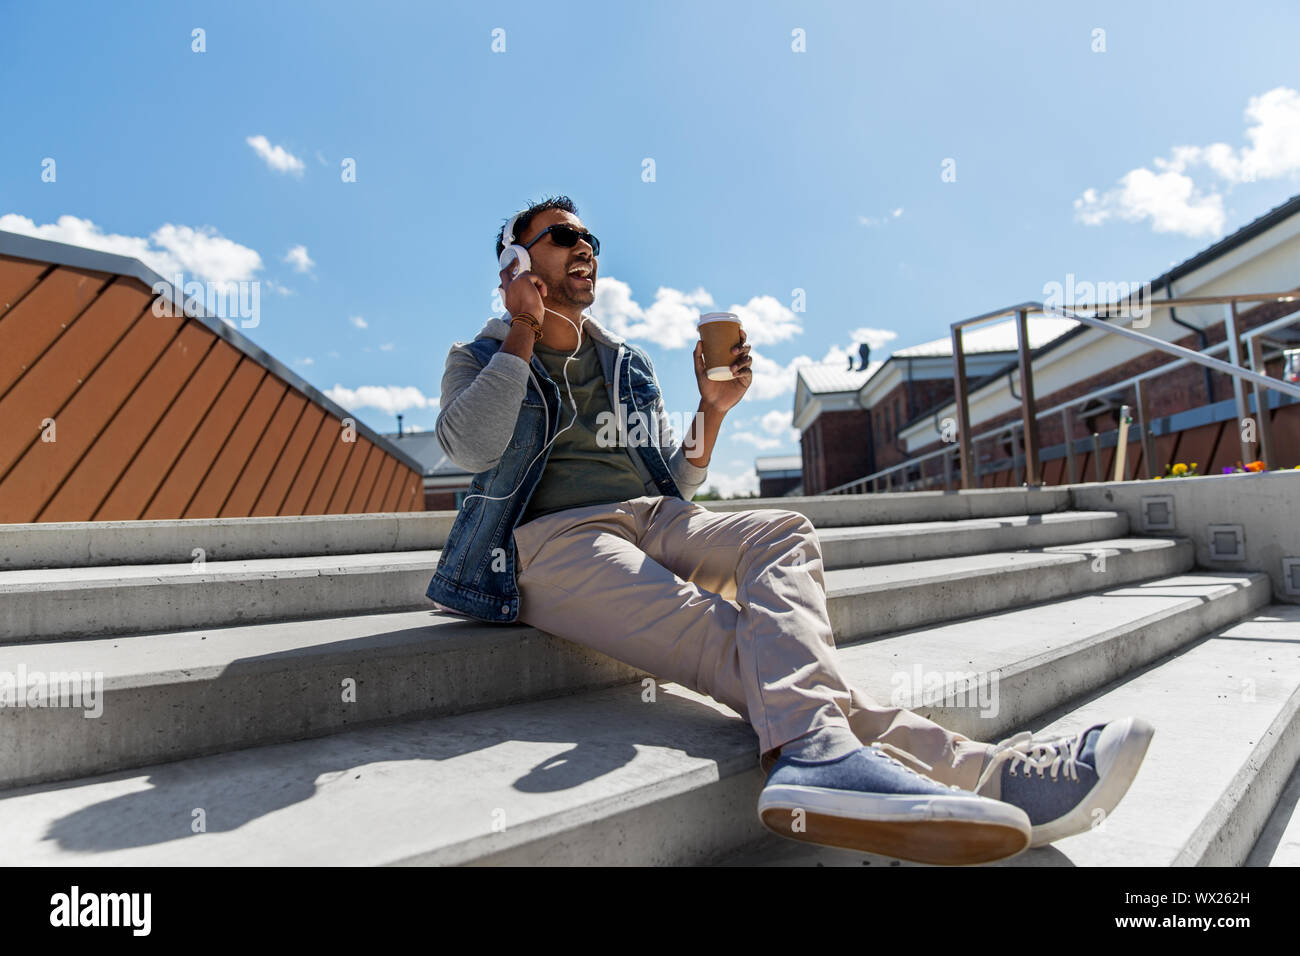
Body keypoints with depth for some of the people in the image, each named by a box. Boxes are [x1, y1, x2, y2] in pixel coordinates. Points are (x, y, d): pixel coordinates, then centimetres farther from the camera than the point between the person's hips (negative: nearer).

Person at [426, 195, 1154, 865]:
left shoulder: (629, 363, 24)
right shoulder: (480, 359, 16)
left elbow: (679, 487, 18)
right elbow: (471, 447, -8)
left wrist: (712, 410, 1)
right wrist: (523, 331, -2)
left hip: (650, 520, 4)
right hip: (553, 538, -4)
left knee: (782, 533, -27)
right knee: (723, 634, -30)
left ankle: (815, 750, -49)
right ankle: (976, 770, -43)